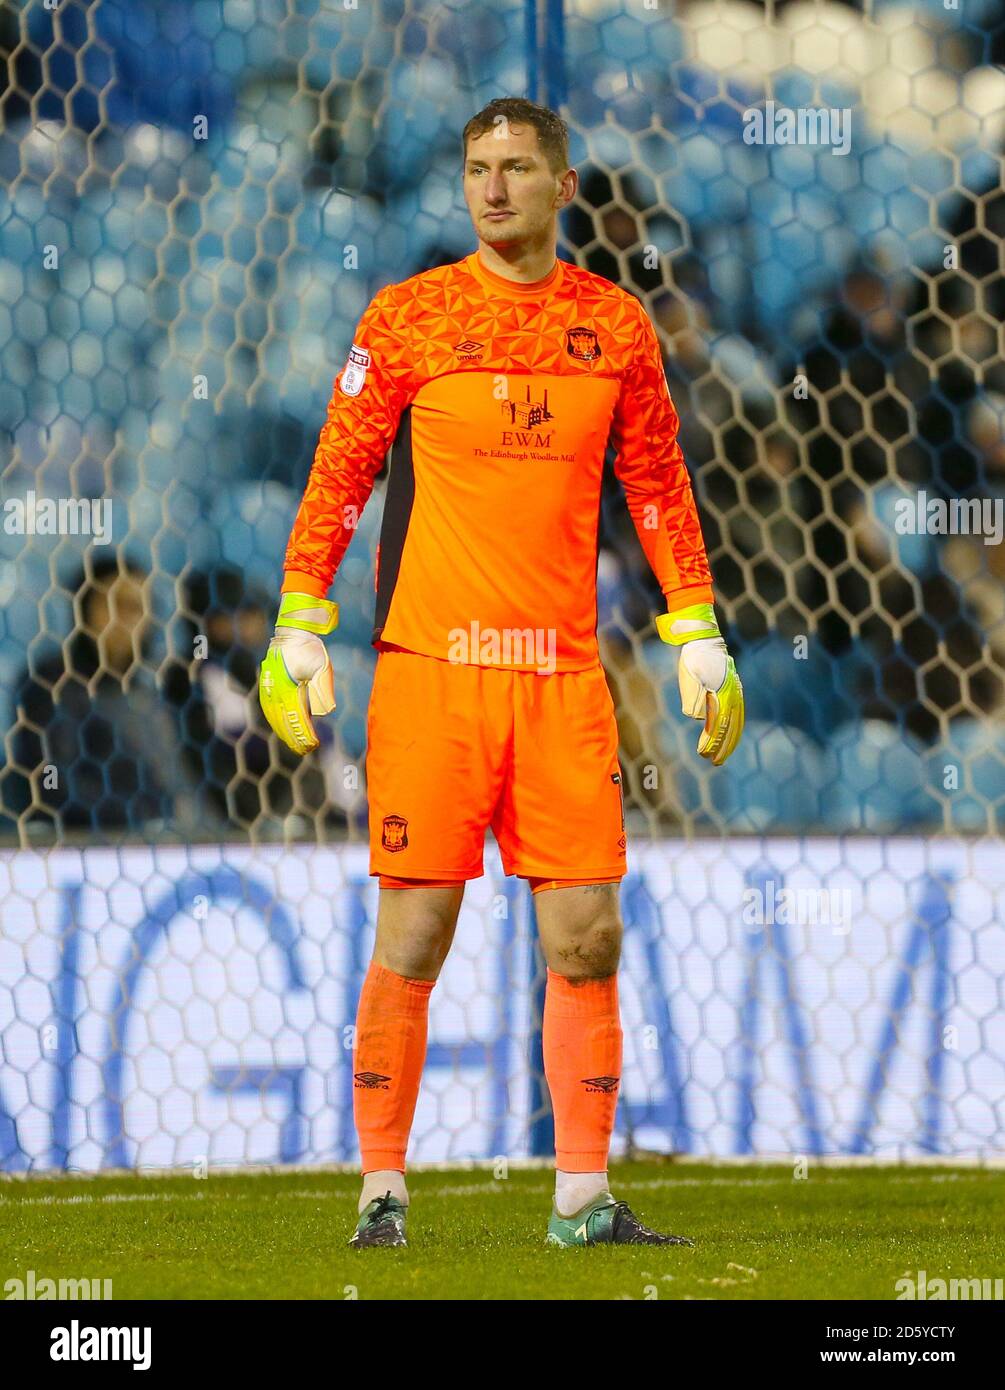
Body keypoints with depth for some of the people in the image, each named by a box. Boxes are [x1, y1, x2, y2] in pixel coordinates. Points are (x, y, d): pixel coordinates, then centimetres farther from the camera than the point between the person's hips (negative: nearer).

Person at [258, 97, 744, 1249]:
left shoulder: (615, 326, 9)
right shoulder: (408, 315, 1)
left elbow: (658, 488, 16)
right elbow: (338, 474, 4)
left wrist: (697, 636, 11)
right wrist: (297, 628, -2)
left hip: (563, 674, 3)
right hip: (431, 667, -3)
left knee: (587, 937, 0)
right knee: (412, 936, -3)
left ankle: (583, 1198, 7)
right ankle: (382, 1192, 6)